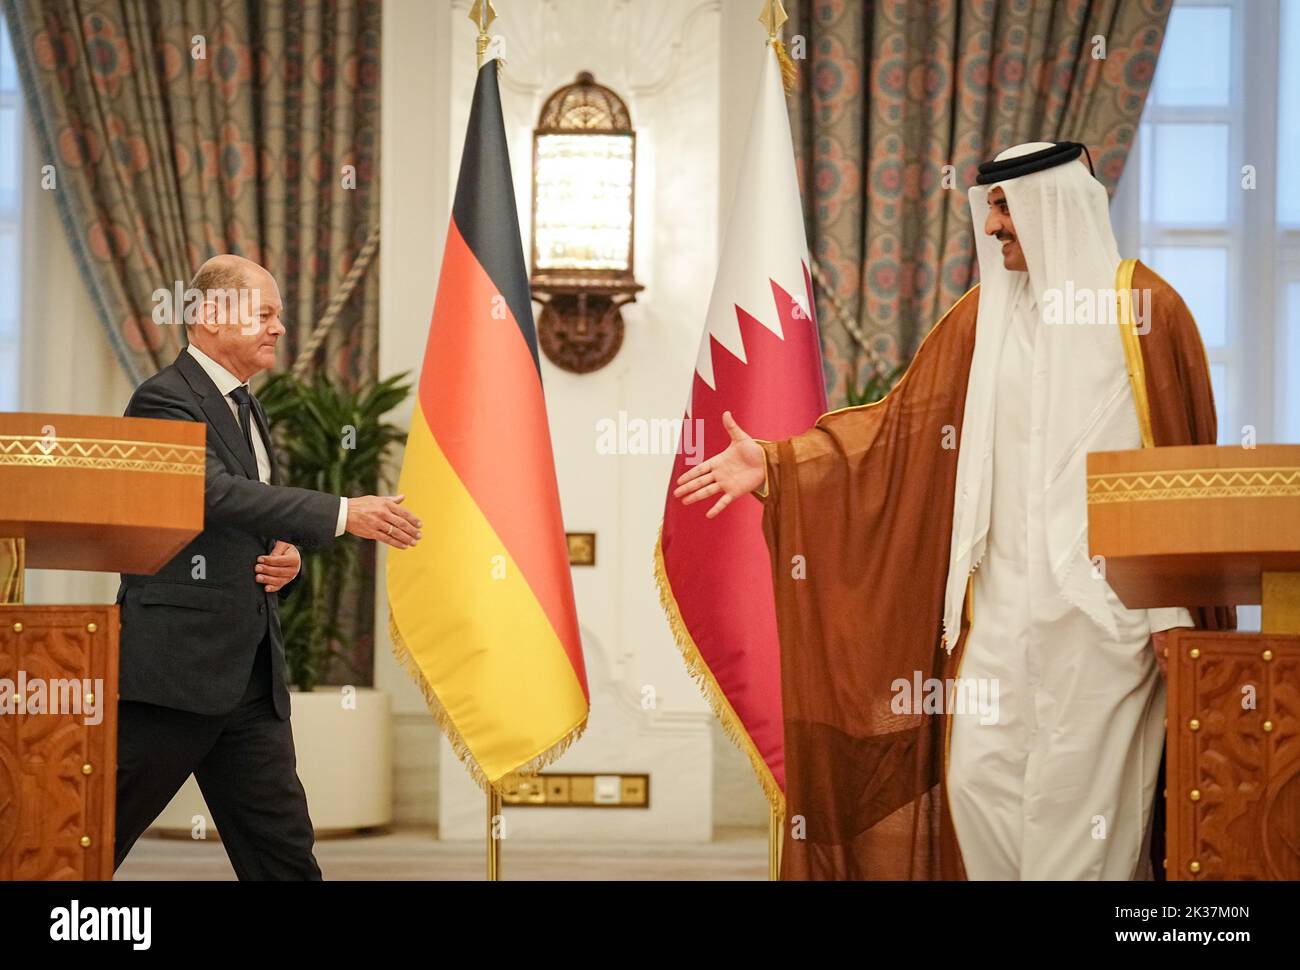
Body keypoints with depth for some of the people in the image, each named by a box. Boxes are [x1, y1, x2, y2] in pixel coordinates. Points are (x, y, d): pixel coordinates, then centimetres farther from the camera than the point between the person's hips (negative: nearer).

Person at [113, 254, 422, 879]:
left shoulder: (247, 410, 20)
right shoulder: (165, 399, -8)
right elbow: (217, 493, -23)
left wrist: (288, 557, 4)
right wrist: (343, 515, -26)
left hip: (251, 676, 9)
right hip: (176, 665, -9)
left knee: (284, 852, 4)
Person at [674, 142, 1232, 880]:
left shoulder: (1142, 307, -6)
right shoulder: (984, 317, 10)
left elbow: (1182, 464, -6)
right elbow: (902, 427, 9)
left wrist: (1174, 609, -10)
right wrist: (778, 465, 1)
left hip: (1108, 596, -6)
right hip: (1008, 591, 6)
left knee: (1080, 785, -4)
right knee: (978, 777, 4)